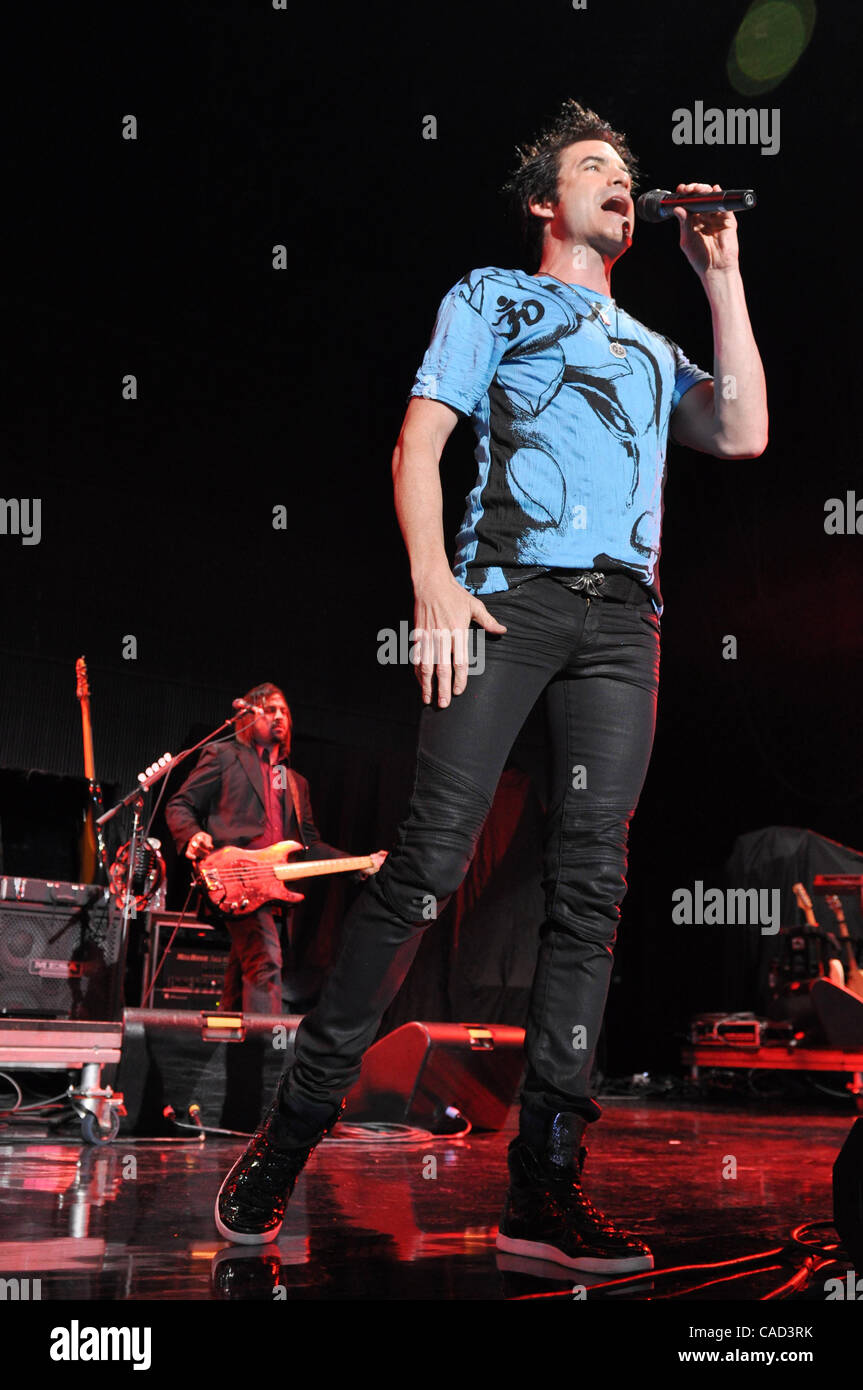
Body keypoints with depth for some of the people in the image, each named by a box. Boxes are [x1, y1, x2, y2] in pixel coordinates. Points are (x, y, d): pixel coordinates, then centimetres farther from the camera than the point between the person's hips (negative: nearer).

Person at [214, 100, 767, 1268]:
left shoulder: (650, 348, 30)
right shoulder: (492, 296, 18)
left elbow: (743, 433, 12)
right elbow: (418, 443, 5)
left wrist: (722, 277, 15)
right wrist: (433, 582, -11)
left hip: (623, 615, 4)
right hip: (513, 590, -4)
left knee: (590, 884, -6)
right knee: (432, 853, -14)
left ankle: (544, 1184, -5)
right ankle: (294, 1127, -4)